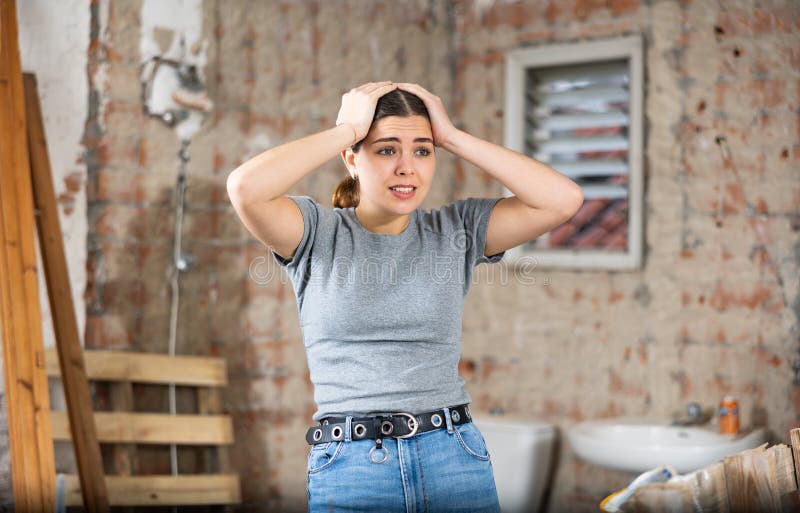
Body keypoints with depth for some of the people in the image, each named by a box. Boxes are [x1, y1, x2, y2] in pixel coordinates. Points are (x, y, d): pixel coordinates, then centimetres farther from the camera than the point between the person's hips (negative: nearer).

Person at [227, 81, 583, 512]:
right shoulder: (317, 232, -1)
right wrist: (346, 129, -10)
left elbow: (564, 200, -7)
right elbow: (245, 188, -21)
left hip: (454, 461, 2)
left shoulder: (456, 230, 5)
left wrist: (452, 136, -6)